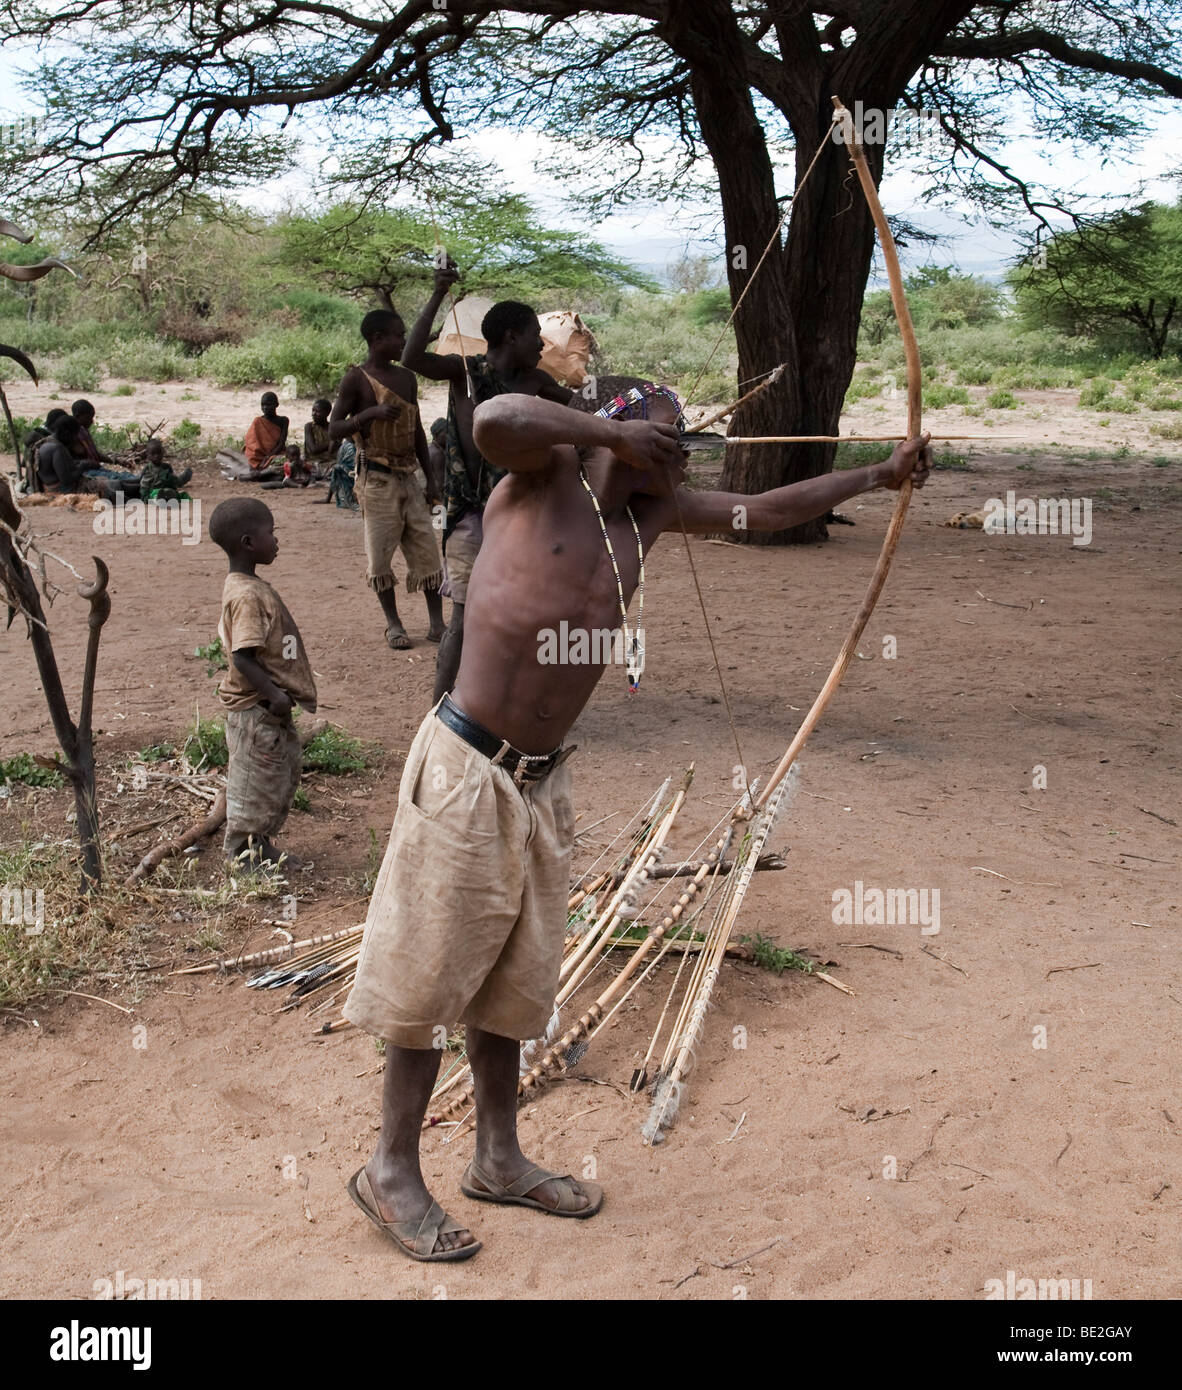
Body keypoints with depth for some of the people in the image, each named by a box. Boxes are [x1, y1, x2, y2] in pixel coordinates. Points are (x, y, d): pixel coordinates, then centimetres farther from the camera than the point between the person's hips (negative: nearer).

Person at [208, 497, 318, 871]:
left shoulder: (246, 586, 8)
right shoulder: (247, 595, -24)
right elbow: (243, 657, -29)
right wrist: (274, 695, -29)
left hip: (269, 706, 10)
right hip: (255, 710, -10)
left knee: (285, 773, 20)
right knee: (254, 783, 4)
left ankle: (261, 844, 32)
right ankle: (243, 854, 19)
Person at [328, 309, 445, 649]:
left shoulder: (406, 378, 11)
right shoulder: (356, 379, -6)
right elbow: (334, 429, -8)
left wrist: (430, 479, 14)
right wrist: (372, 412, -23)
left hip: (408, 476, 5)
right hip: (376, 477, -5)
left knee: (427, 547, 1)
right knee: (381, 551, 0)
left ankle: (437, 624, 6)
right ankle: (393, 623, 12)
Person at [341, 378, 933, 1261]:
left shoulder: (653, 512, 11)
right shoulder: (547, 475, -6)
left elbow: (765, 510, 20)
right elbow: (492, 420, -28)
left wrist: (881, 476, 24)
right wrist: (615, 431, -20)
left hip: (542, 781, 7)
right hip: (467, 768, -7)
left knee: (512, 977, 16)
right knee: (435, 971, 1)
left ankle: (499, 1160, 31)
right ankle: (392, 1171, 16)